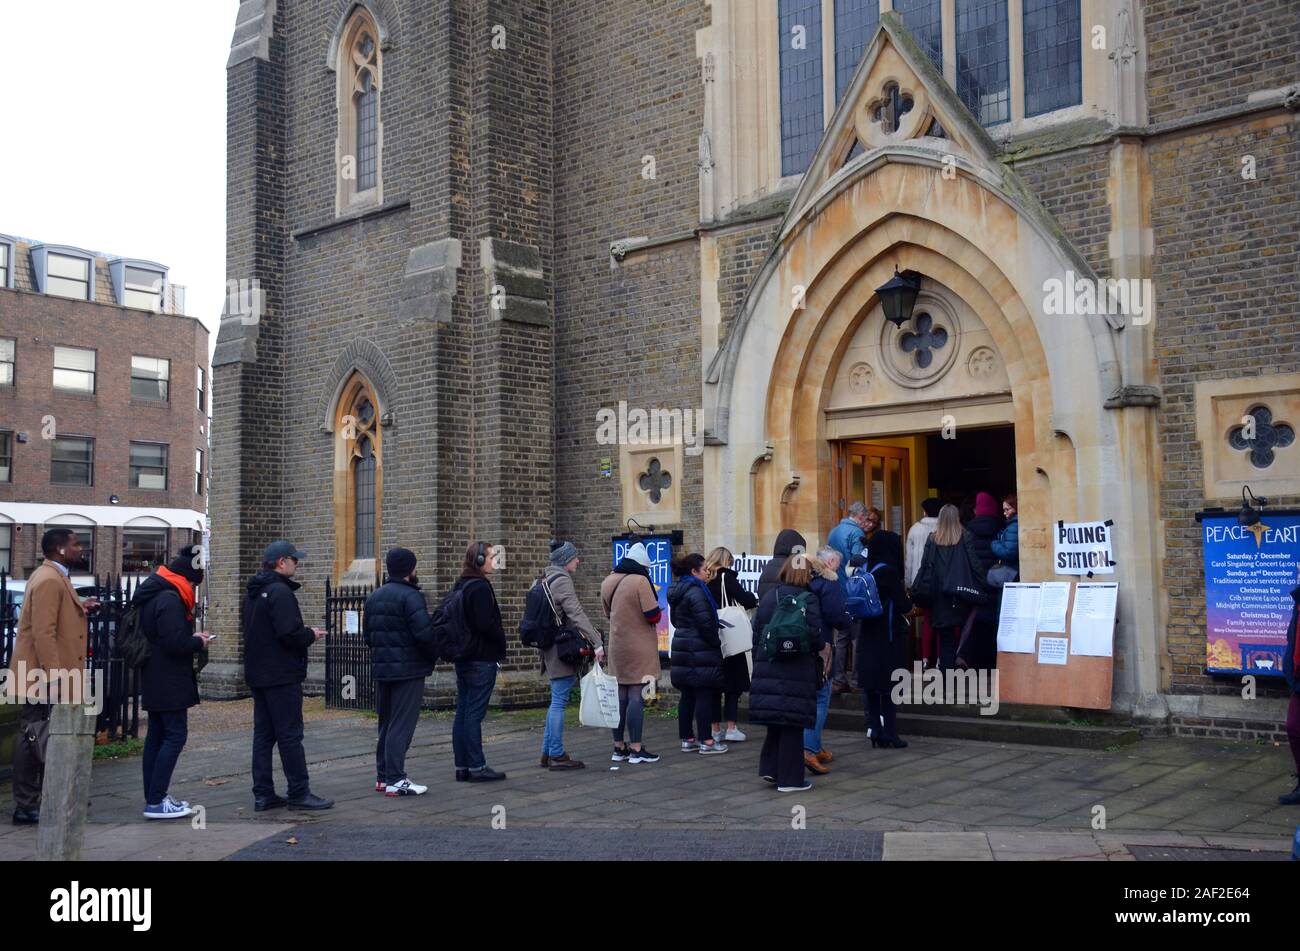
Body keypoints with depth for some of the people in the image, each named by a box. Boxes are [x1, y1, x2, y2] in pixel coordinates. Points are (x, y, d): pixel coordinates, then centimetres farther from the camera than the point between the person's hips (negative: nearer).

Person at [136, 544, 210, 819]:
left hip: (155, 680, 11)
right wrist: (199, 642, -8)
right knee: (175, 736, -7)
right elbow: (176, 642, -25)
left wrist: (192, 637, 12)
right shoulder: (170, 600, -19)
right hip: (169, 682, -11)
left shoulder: (153, 595, 14)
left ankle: (154, 796, 19)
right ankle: (156, 802, -9)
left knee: (157, 736, 13)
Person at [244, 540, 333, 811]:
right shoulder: (280, 591, -16)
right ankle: (299, 793, 1)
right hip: (282, 676, -9)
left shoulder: (253, 593, 15)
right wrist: (311, 635, -5)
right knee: (290, 735, -3)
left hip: (257, 674, 9)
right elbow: (289, 633, -25)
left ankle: (263, 794, 13)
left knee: (263, 735, 10)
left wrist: (305, 634, 14)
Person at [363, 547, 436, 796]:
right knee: (401, 725, -5)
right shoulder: (410, 596, -15)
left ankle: (382, 776, 21)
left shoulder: (374, 596, 12)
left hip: (382, 669, 8)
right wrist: (434, 655, -5)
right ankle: (396, 780, -5)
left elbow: (367, 634, 16)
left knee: (386, 723, 16)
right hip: (408, 670, -8)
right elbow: (425, 633, -22)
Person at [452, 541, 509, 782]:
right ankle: (477, 767, -1)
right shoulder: (480, 587, -15)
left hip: (462, 657, 9)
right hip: (482, 658, -9)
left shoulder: (460, 586, 14)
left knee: (462, 713, 10)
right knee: (475, 714, -6)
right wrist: (501, 642, -5)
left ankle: (462, 766, 14)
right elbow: (486, 624, -21)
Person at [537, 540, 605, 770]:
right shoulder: (562, 580, -13)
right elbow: (576, 614, -23)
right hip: (562, 647, -10)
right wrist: (596, 642, -26)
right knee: (560, 701, -6)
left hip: (551, 647, 10)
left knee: (557, 701, 14)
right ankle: (557, 755, -3)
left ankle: (548, 752, 18)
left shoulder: (546, 579, 17)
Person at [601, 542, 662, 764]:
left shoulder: (607, 582, 8)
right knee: (636, 697, -4)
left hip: (617, 648, 7)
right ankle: (636, 749, -3)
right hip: (639, 649, -7)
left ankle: (619, 747, 17)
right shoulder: (640, 581, -15)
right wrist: (656, 611, 4)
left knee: (620, 697, 11)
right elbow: (653, 616, -16)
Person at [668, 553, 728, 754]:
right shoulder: (696, 592, -16)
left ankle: (687, 739, 17)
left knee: (687, 696, 12)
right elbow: (705, 623, -20)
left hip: (682, 650, 9)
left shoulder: (677, 592, 14)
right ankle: (706, 741, -1)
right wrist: (716, 643, -7)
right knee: (704, 695, -4)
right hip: (700, 652, -9)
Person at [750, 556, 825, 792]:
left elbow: (757, 632, 10)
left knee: (775, 720, 16)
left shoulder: (767, 597, 8)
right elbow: (814, 636, -13)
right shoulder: (808, 599, -8)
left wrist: (759, 661, 18)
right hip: (797, 670, -5)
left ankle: (770, 768, 13)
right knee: (793, 723, 2)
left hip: (767, 667, 5)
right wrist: (821, 647, 8)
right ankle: (789, 778, 6)